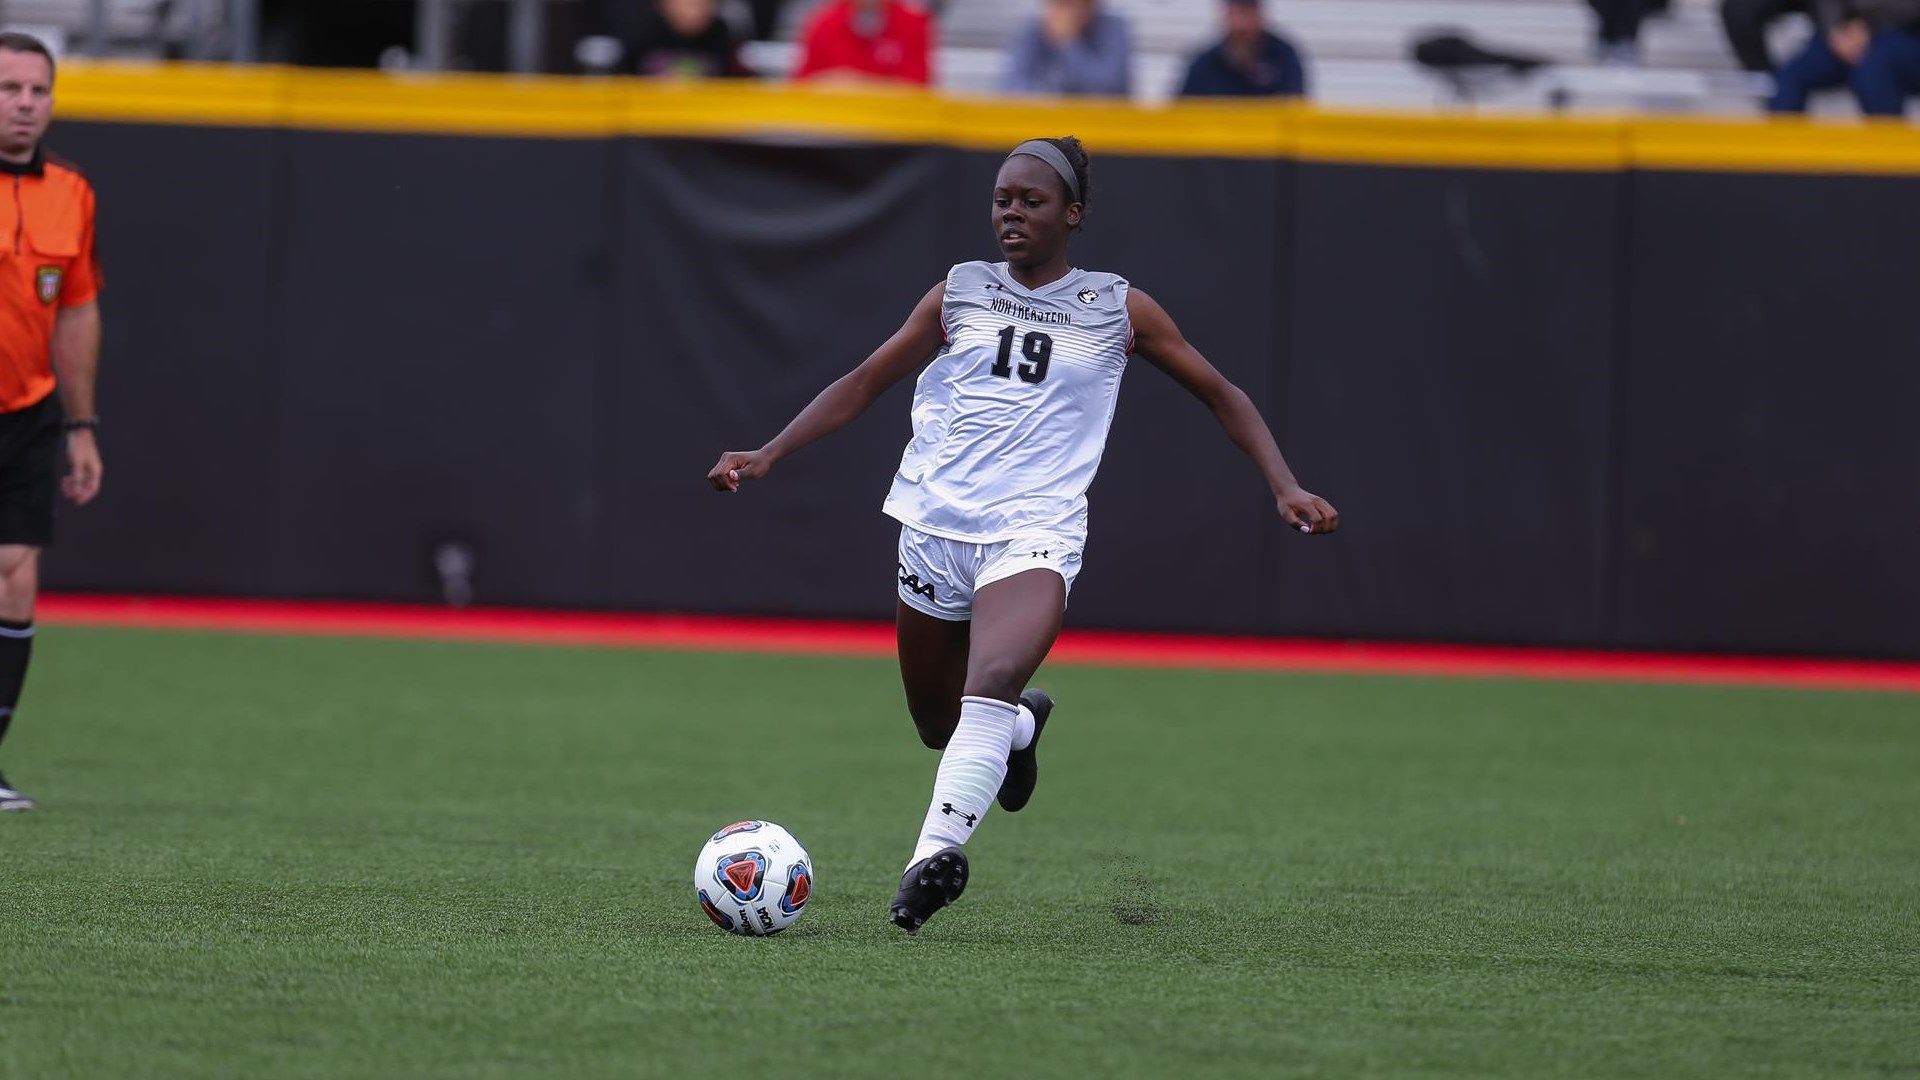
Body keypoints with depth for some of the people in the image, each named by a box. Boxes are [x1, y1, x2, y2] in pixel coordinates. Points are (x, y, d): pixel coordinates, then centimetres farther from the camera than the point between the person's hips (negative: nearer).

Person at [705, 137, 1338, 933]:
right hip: (935, 530, 4)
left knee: (993, 682, -32)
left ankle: (936, 853, -43)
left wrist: (1284, 486, 3)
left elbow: (1221, 396, 15)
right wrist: (767, 455, 5)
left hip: (1033, 532, -4)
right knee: (941, 729, 11)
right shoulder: (959, 293, 12)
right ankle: (1022, 724, 46)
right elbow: (862, 386, 16)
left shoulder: (1117, 310, 7)